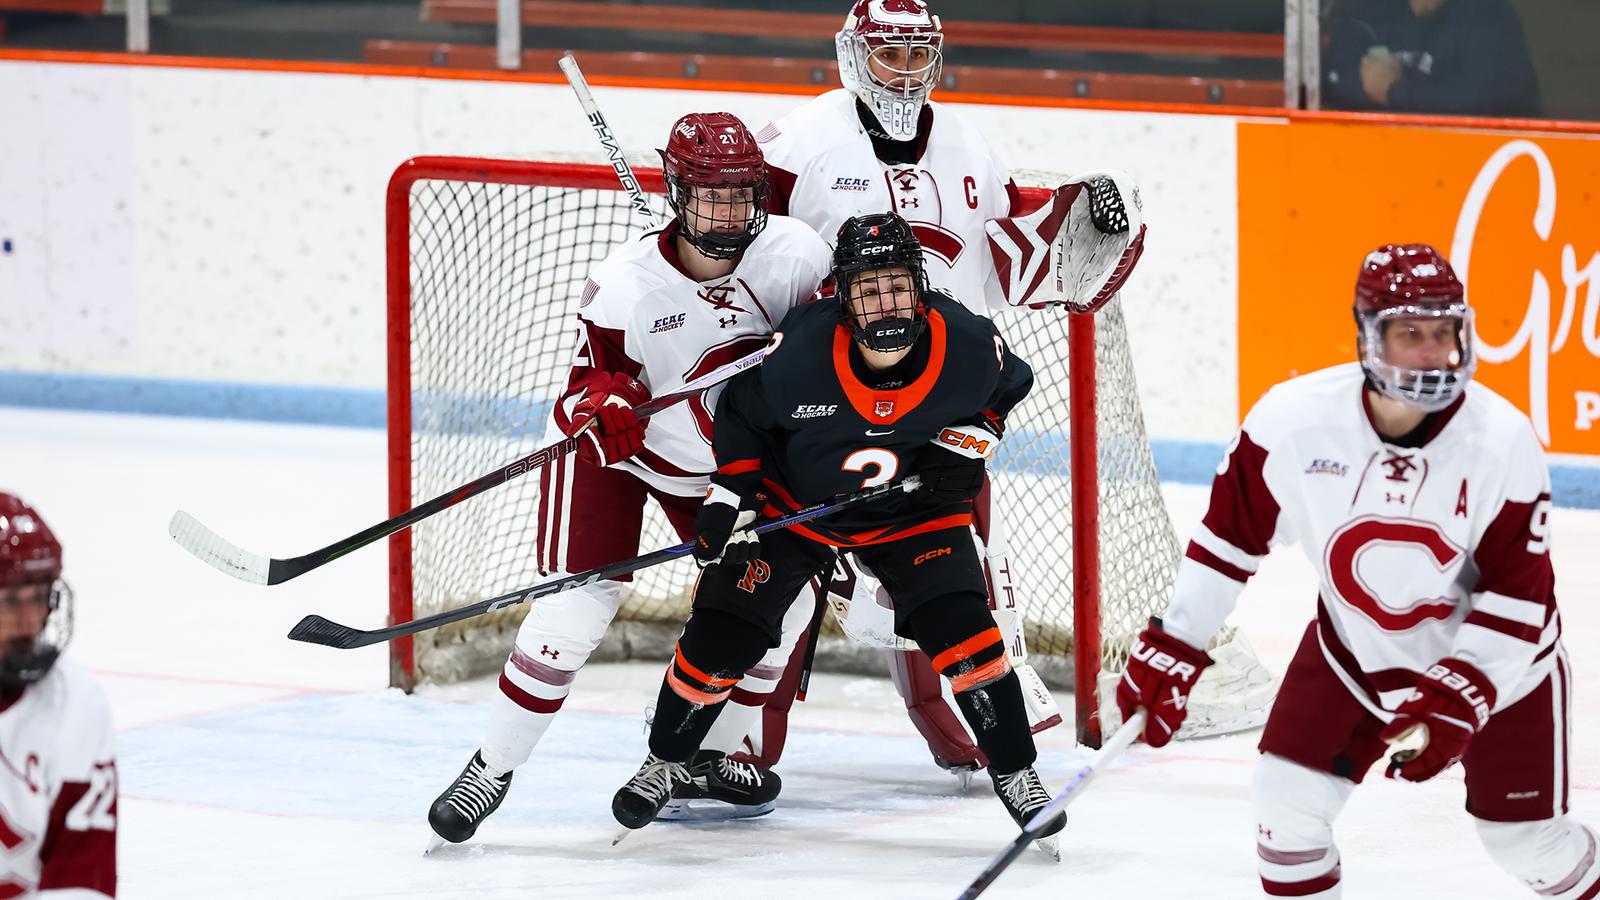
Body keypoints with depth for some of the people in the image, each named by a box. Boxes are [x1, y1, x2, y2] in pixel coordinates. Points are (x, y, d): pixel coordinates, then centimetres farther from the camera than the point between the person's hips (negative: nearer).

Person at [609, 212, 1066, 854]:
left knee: (961, 629, -16)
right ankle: (666, 759, 20)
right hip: (794, 504, -1)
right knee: (721, 635, -5)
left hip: (911, 509, 1)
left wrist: (968, 441, -12)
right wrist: (727, 501, -13)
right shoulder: (798, 350, -28)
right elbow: (741, 416, -8)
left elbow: (1008, 387, 2)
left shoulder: (967, 346, -24)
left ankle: (1014, 772, 3)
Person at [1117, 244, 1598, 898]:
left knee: (1526, 838, 4)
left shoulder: (1504, 440, -27)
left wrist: (1456, 697, -28)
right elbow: (1229, 534, -8)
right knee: (1288, 796, -7)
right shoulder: (1293, 420, -24)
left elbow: (1519, 598, -20)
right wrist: (1172, 647, -6)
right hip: (1353, 647, 2)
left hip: (1496, 659, -2)